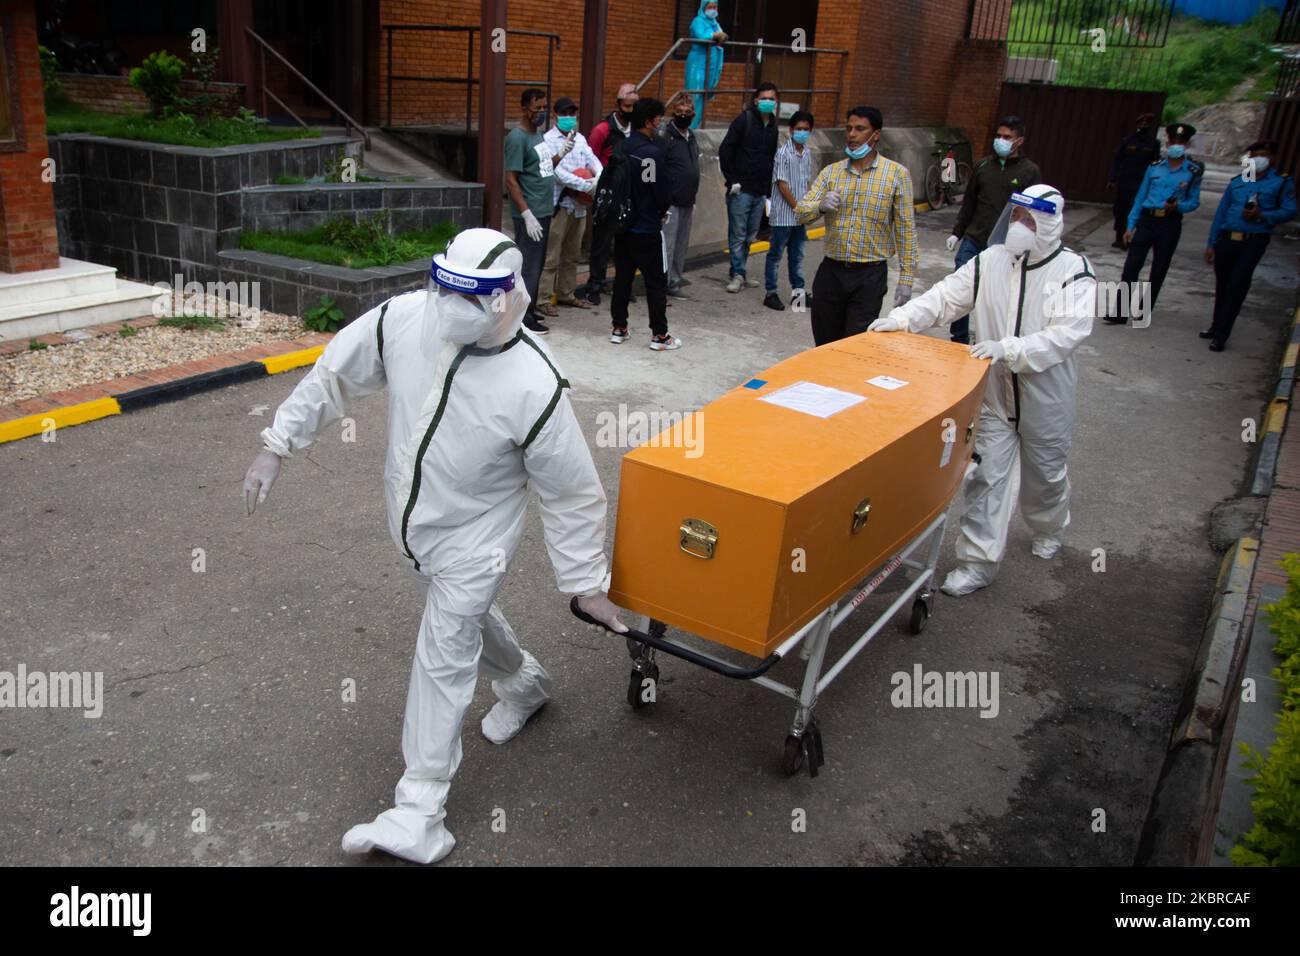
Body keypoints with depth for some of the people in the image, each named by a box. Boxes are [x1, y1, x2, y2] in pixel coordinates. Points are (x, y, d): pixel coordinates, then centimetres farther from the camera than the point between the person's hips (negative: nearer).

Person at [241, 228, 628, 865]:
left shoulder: (534, 387, -29)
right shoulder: (403, 319, -18)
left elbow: (572, 494, -18)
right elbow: (335, 376, -1)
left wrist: (585, 582, -12)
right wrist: (277, 447, 2)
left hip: (473, 538, -6)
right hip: (410, 522, 6)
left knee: (442, 659, -3)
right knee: (466, 617, 26)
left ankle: (418, 818, 9)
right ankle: (523, 686, 56)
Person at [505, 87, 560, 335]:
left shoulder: (538, 133, 13)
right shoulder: (517, 138, -13)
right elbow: (511, 180, -17)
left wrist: (562, 152, 5)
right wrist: (527, 215, -21)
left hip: (543, 211, 9)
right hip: (529, 214, -9)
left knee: (536, 264, 14)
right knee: (529, 265, -6)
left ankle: (529, 309, 24)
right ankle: (524, 318, -1)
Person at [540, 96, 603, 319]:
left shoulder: (580, 138, 14)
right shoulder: (549, 139, -8)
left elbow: (593, 160, 4)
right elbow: (557, 171, -18)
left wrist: (599, 178, -19)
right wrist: (586, 185, -23)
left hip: (579, 205, 7)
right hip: (558, 204, -7)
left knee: (572, 255, 16)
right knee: (551, 256, -6)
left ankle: (566, 294, 27)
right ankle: (543, 299, -2)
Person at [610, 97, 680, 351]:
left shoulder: (620, 149, 2)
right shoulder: (653, 152, -17)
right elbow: (664, 192, -14)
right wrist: (661, 211, 6)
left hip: (622, 225, 7)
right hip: (647, 228, -6)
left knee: (622, 277, 14)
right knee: (656, 281, 2)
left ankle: (618, 328, 20)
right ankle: (659, 334, 6)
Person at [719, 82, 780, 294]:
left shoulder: (773, 127, 15)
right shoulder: (744, 120, -5)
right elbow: (725, 151, -8)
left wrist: (768, 191, 16)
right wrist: (732, 180, -12)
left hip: (760, 192, 6)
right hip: (741, 189, -6)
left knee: (749, 236, 10)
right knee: (738, 234, -5)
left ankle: (739, 274, 18)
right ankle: (737, 274, 2)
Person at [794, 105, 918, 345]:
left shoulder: (896, 173, -1)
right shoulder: (831, 171, 8)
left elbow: (905, 229, -2)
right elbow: (800, 213, 2)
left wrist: (906, 278, -6)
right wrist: (820, 206, -20)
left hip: (870, 274, -3)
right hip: (831, 271, 3)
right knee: (825, 345, 9)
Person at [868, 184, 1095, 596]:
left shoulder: (1073, 270, -12)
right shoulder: (990, 261, -3)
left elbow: (1069, 332, -22)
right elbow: (945, 296, -5)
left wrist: (1008, 349, -34)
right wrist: (901, 319, -21)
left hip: (1046, 400, -1)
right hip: (994, 395, 2)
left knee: (1045, 473, 18)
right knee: (985, 475, 0)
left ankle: (1048, 530, 48)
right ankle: (978, 562, 8)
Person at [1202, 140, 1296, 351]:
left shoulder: (1282, 182, 5)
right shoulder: (1237, 181, 15)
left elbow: (1290, 211, -2)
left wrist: (1262, 216, -17)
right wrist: (1211, 244, 11)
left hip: (1253, 242, -4)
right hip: (1226, 240, 4)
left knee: (1237, 288, -9)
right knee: (1222, 286, 13)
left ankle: (1220, 336, -6)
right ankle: (1217, 326, 31)